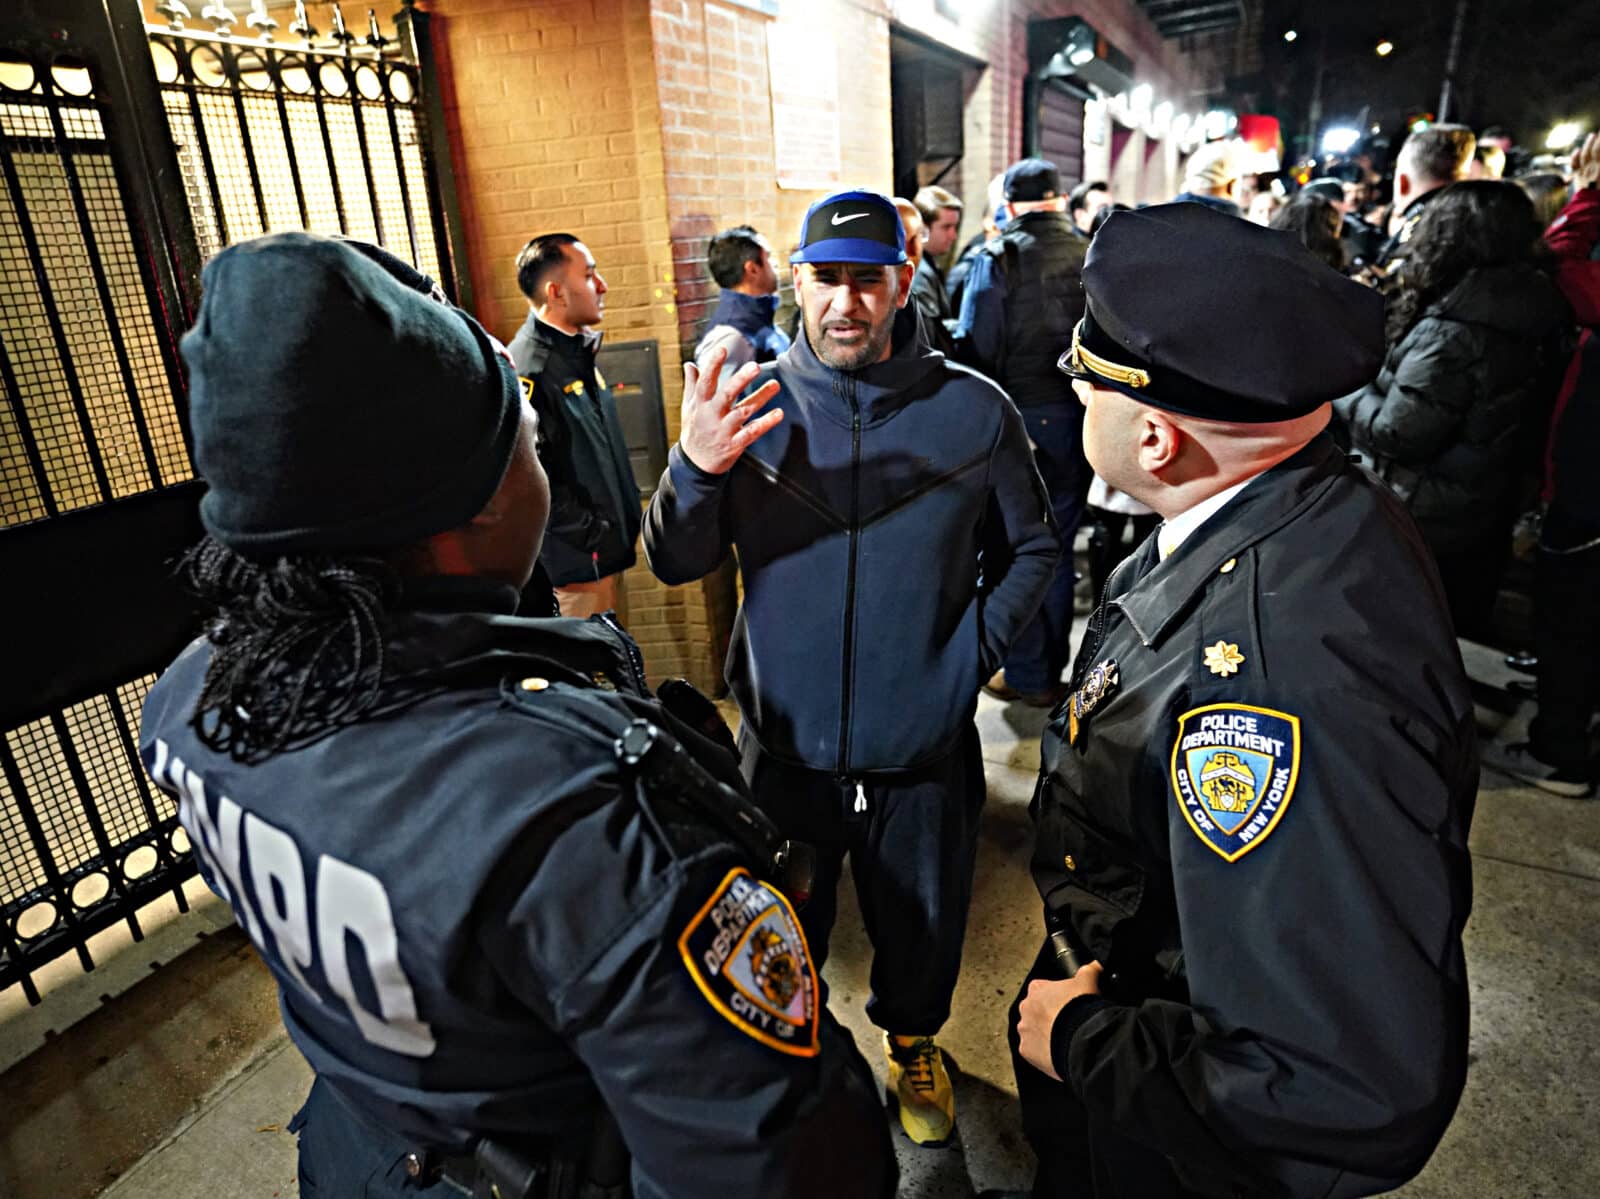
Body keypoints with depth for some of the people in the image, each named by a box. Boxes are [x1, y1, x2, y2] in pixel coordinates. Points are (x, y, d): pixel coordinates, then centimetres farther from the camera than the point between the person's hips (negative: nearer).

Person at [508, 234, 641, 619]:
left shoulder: (577, 353, 12)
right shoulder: (528, 368, -18)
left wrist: (626, 518, 16)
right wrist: (594, 534, -17)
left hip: (608, 553, 9)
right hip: (576, 563, -9)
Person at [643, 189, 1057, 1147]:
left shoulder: (974, 410, -8)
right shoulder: (753, 404, -7)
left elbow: (1031, 549, 3)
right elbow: (674, 565, -9)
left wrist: (974, 654, -10)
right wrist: (694, 471, -29)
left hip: (925, 752, 0)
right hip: (785, 747, 1)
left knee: (921, 930, 25)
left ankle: (914, 1040, 57)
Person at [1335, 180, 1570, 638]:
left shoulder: (1452, 330, -26)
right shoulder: (1531, 319, 1)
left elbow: (1396, 433, -24)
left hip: (1422, 526, -8)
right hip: (1484, 520, 8)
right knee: (1461, 643, 23)